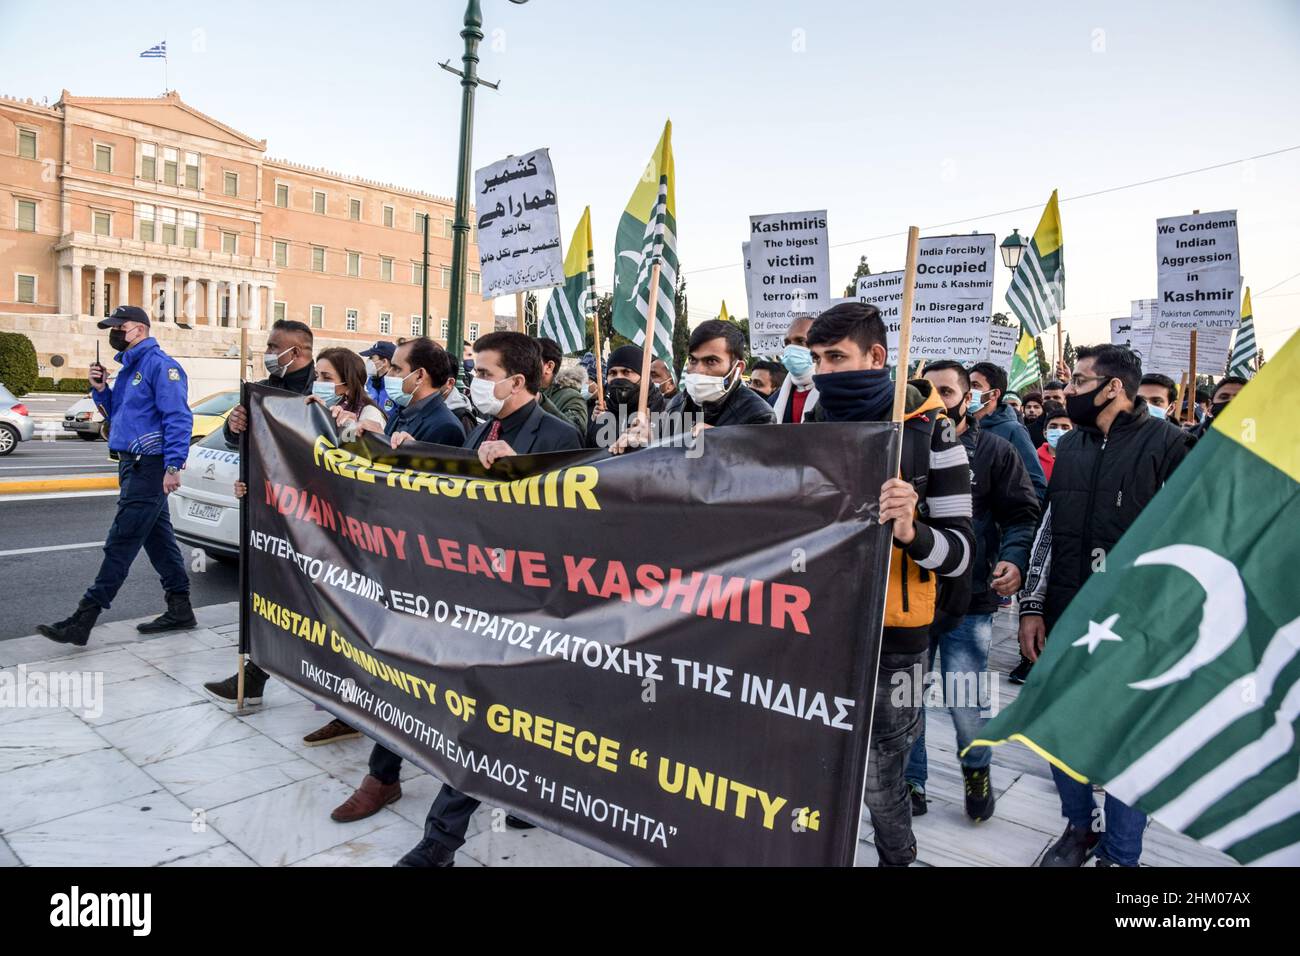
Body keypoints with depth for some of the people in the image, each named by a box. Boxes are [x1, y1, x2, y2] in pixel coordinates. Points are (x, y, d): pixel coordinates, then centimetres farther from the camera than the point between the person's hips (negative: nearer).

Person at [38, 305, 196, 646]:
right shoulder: (129, 367, 18)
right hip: (134, 465, 10)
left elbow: (178, 418, -20)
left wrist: (173, 466, -26)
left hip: (149, 467, -10)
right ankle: (180, 610, 19)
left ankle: (83, 620, -3)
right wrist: (100, 390, 5)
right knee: (158, 539, 12)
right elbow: (116, 416, 23)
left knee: (120, 544, -6)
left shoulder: (160, 365, -12)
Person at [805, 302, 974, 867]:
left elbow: (959, 554, -8)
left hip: (889, 637, -3)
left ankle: (897, 857, 35)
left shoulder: (929, 434, -6)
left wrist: (911, 533, -26)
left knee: (878, 779, 8)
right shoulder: (812, 428, 6)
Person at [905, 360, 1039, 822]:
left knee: (966, 703, 4)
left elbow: (1022, 516, 0)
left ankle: (977, 772, 33)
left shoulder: (994, 451, 1)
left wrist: (1014, 558, -18)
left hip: (968, 602, -2)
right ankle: (911, 782, 28)